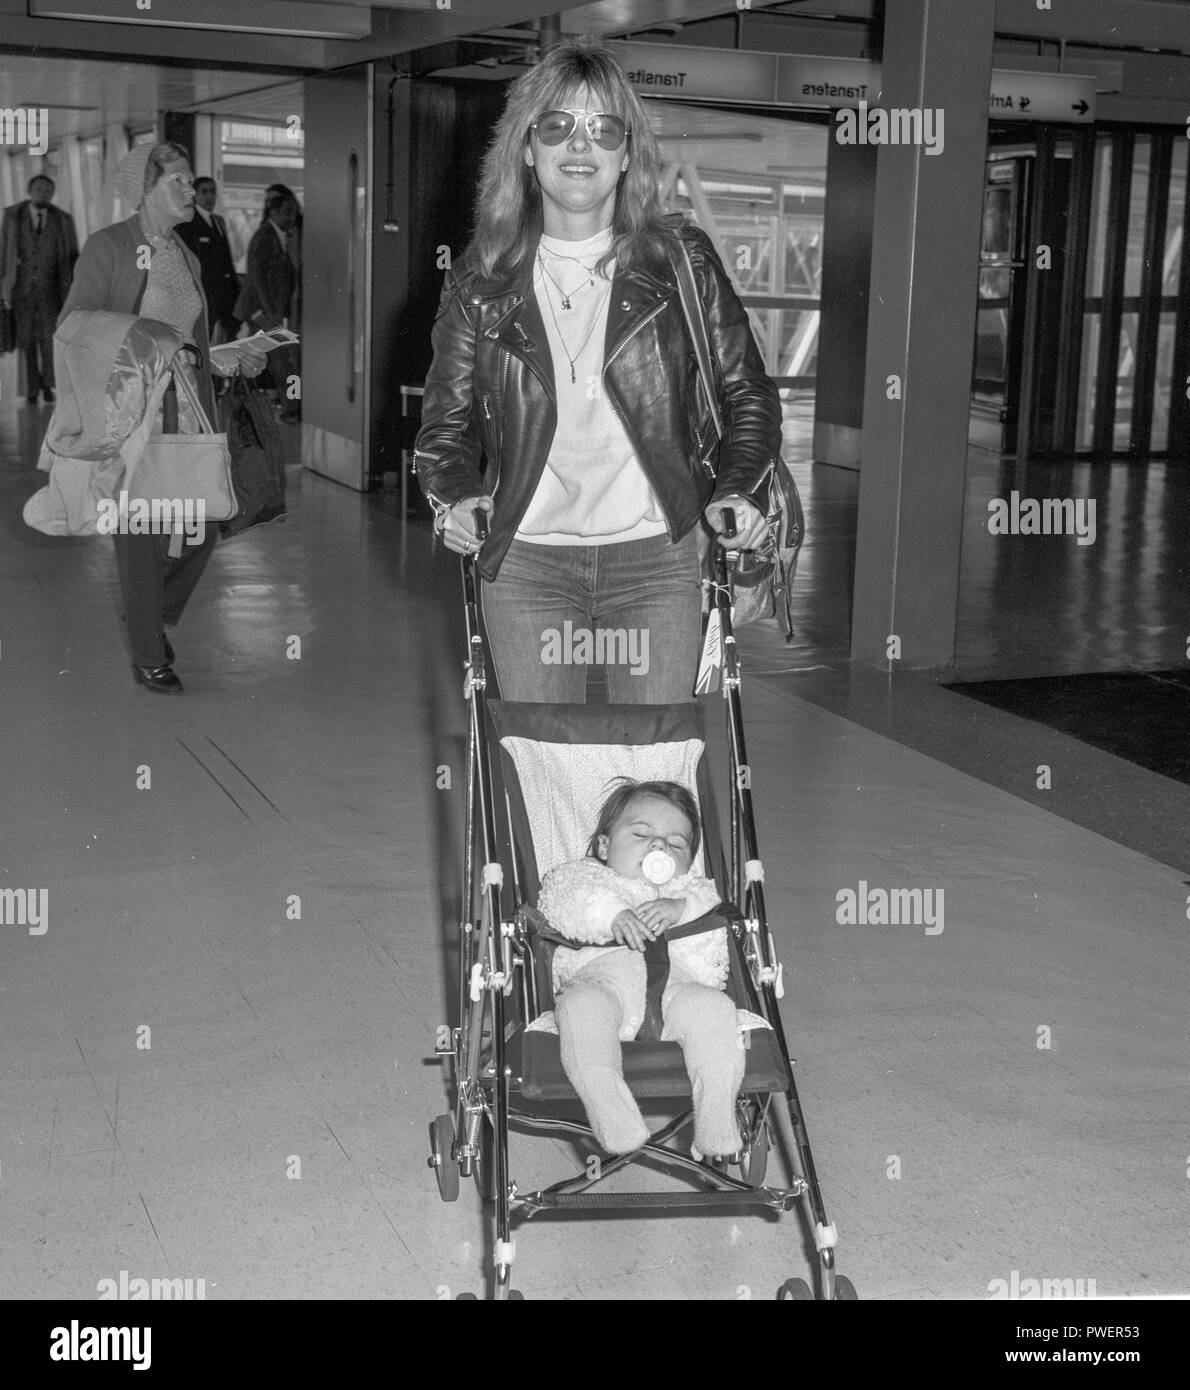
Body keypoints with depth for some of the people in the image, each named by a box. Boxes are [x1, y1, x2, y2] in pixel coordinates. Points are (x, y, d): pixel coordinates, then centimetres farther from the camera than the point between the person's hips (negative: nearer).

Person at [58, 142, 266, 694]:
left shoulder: (186, 257, 14)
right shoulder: (107, 247, -7)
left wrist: (223, 360, 7)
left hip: (186, 418, 6)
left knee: (201, 533, 7)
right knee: (141, 541, 1)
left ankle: (152, 616, 34)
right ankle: (148, 658, 16)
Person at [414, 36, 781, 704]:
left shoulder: (682, 260, 3)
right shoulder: (480, 281, 5)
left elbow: (747, 393, 7)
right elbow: (447, 419, 9)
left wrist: (740, 490, -9)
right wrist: (457, 494, -11)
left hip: (658, 556, 0)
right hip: (524, 562, 1)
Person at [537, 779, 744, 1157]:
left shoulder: (694, 892, 36)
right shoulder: (579, 877, 31)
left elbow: (713, 939, 14)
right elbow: (563, 903, 5)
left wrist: (681, 910, -7)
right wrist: (611, 913, -14)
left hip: (675, 979, 2)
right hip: (597, 974, -1)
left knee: (713, 1008, -30)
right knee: (581, 1005, -36)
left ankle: (717, 1118, -36)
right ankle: (610, 1113, -47)